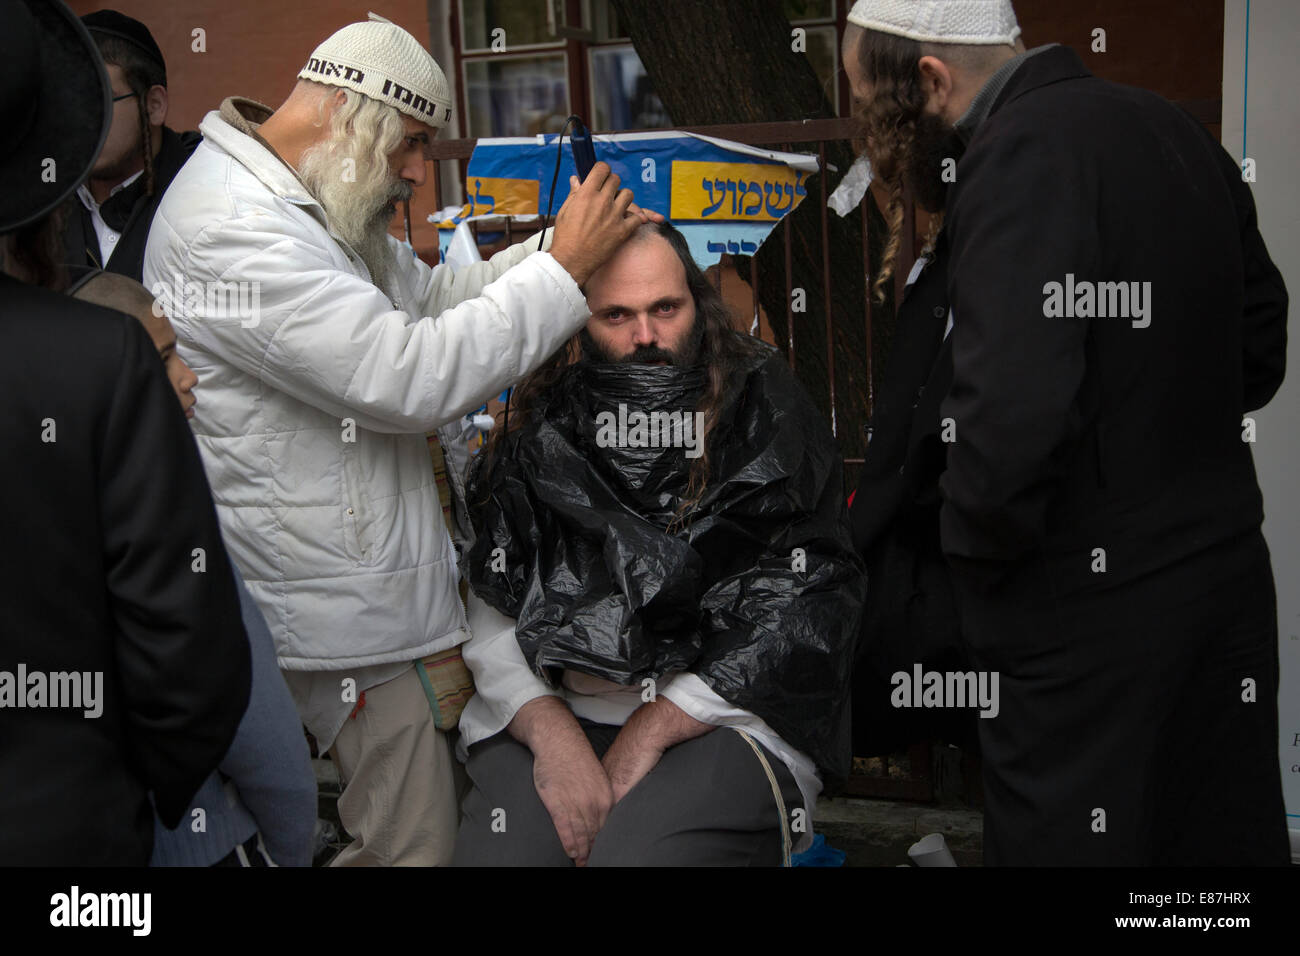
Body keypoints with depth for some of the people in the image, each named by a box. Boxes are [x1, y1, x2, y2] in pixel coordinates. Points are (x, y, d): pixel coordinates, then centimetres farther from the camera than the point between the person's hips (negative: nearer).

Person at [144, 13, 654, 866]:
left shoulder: (310, 208, 11)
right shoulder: (230, 227, -23)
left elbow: (432, 296, 18)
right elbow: (407, 378, -29)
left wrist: (560, 241, 2)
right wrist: (565, 269, -22)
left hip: (379, 591, 10)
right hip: (342, 616, -10)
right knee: (416, 845, -1)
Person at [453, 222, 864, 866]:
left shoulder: (765, 414, 2)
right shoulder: (543, 432, 9)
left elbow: (799, 609, -5)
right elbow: (492, 612, 6)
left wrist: (653, 729, -11)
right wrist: (550, 730, -13)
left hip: (720, 715, -2)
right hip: (550, 712, 3)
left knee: (637, 853, -31)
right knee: (498, 852, -25)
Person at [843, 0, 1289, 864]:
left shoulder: (1021, 155, -18)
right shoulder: (1170, 128, 9)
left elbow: (1016, 406, -28)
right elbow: (1260, 341, 18)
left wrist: (971, 550, -12)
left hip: (1094, 607, -9)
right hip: (1226, 571, 9)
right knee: (1226, 837, 18)